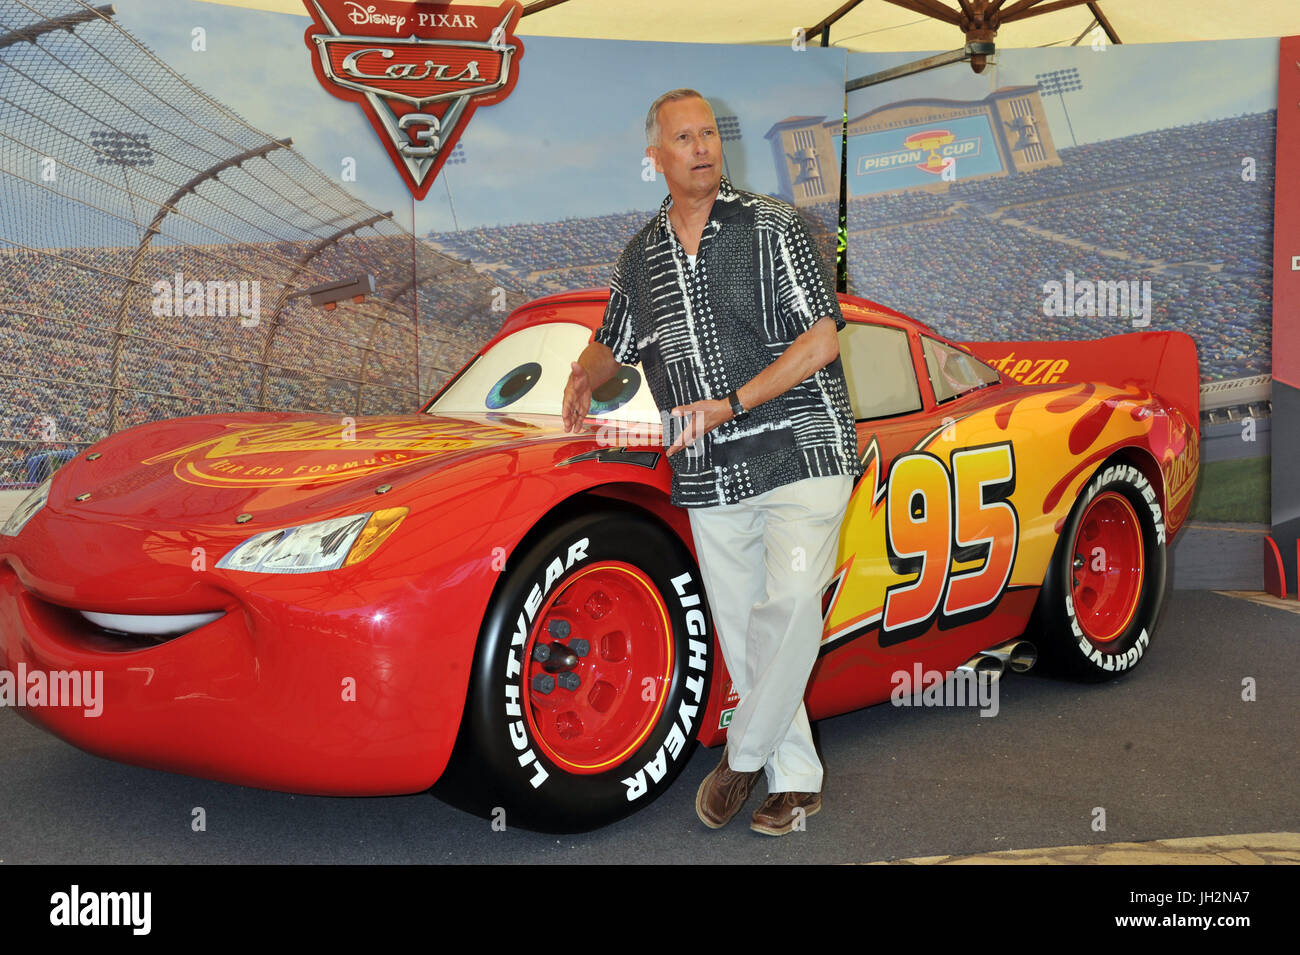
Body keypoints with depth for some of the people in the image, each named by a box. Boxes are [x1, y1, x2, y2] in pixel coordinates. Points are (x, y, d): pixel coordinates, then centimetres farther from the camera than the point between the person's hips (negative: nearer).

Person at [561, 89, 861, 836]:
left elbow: (821, 339, -9)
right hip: (709, 477, 5)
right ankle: (795, 780, 20)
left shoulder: (772, 226, -3)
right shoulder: (643, 255, 12)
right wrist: (585, 376, 3)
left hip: (800, 449, -5)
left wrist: (729, 404, -18)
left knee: (790, 602, -22)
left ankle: (745, 753, -2)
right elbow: (617, 343, 27)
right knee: (740, 629, 8)